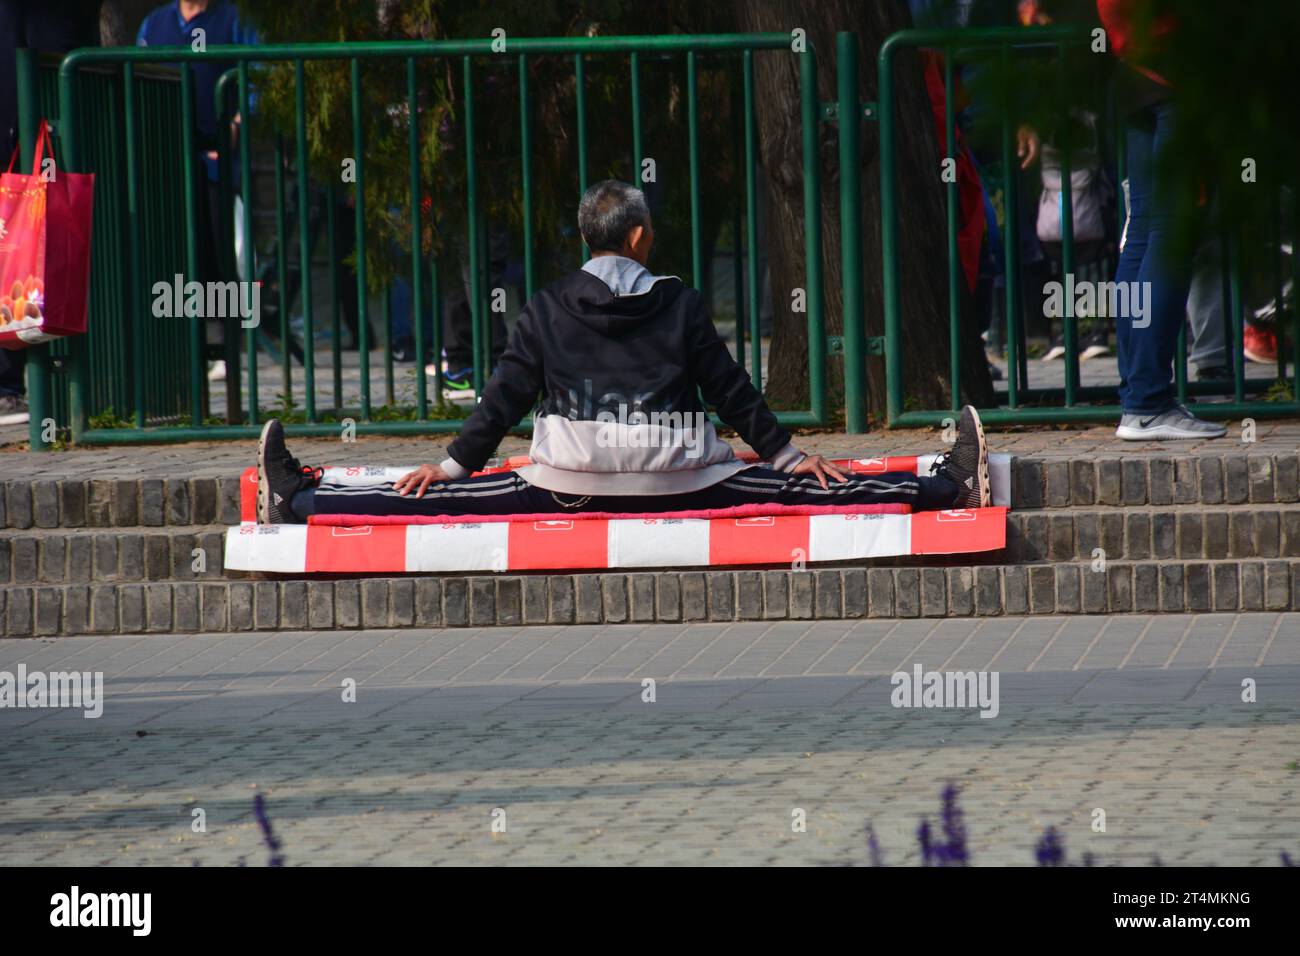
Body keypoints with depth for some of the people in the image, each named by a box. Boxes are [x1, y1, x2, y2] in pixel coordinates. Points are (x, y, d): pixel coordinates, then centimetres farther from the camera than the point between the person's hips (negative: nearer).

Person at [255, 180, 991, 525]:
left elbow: (507, 397, 4)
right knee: (791, 490, 3)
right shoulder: (681, 305, 2)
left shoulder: (549, 308, 3)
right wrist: (788, 453, 17)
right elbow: (731, 389, 7)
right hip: (674, 480, 0)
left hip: (571, 483, 0)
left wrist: (453, 464, 14)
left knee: (452, 500, 1)